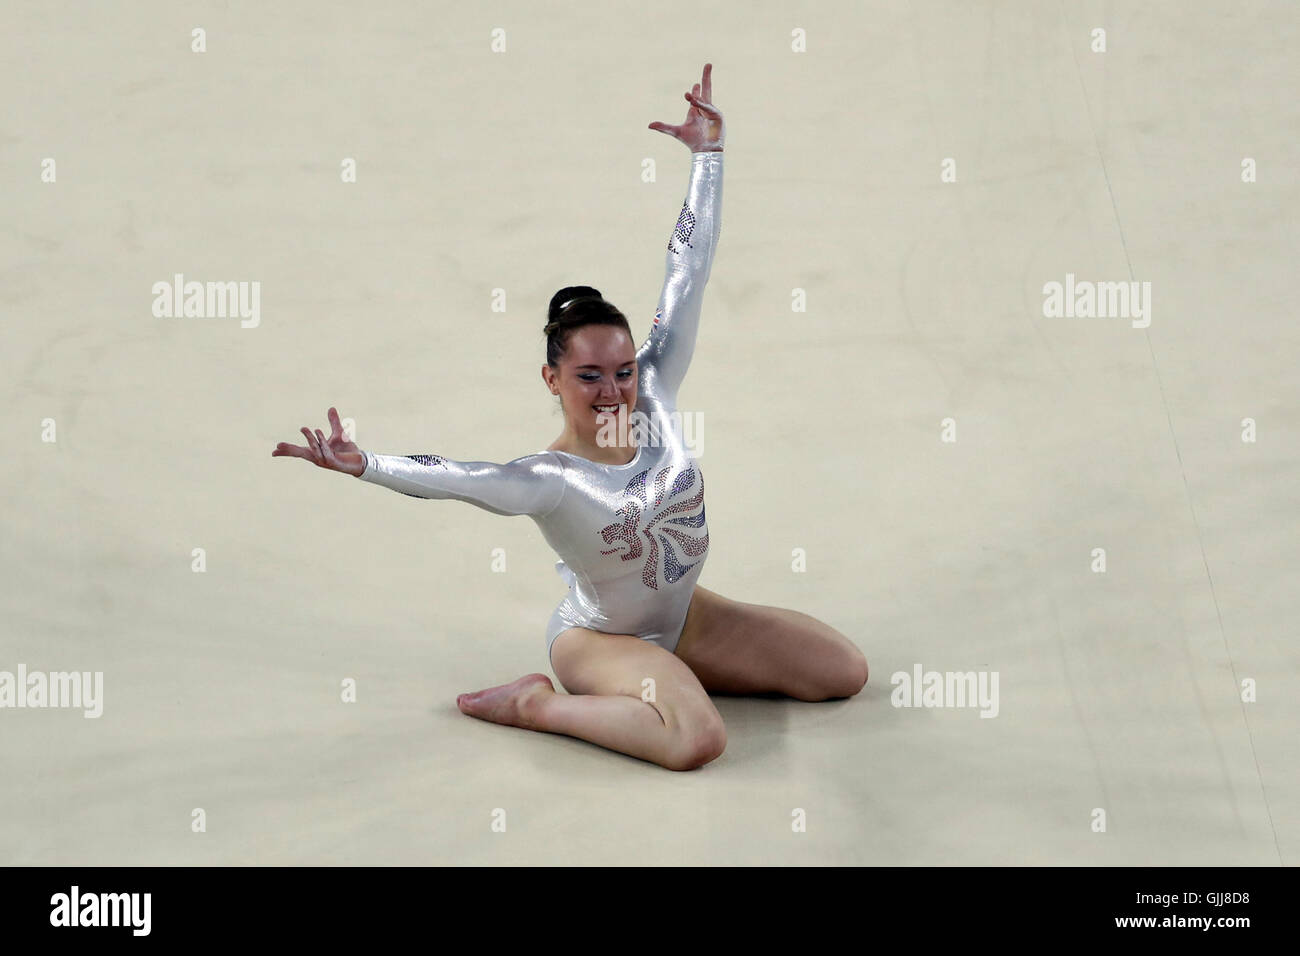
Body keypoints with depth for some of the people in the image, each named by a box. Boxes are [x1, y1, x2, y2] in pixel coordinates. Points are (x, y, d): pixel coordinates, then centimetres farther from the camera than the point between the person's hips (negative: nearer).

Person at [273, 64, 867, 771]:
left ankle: (674, 674, 16)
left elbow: (687, 275, -12)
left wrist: (708, 151, -12)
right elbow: (450, 475, -39)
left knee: (845, 673, 7)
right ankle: (538, 705, -12)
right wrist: (362, 464, -56)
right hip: (600, 637, -7)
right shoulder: (548, 481, -25)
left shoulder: (654, 396, -12)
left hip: (684, 613, 7)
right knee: (695, 741, -34)